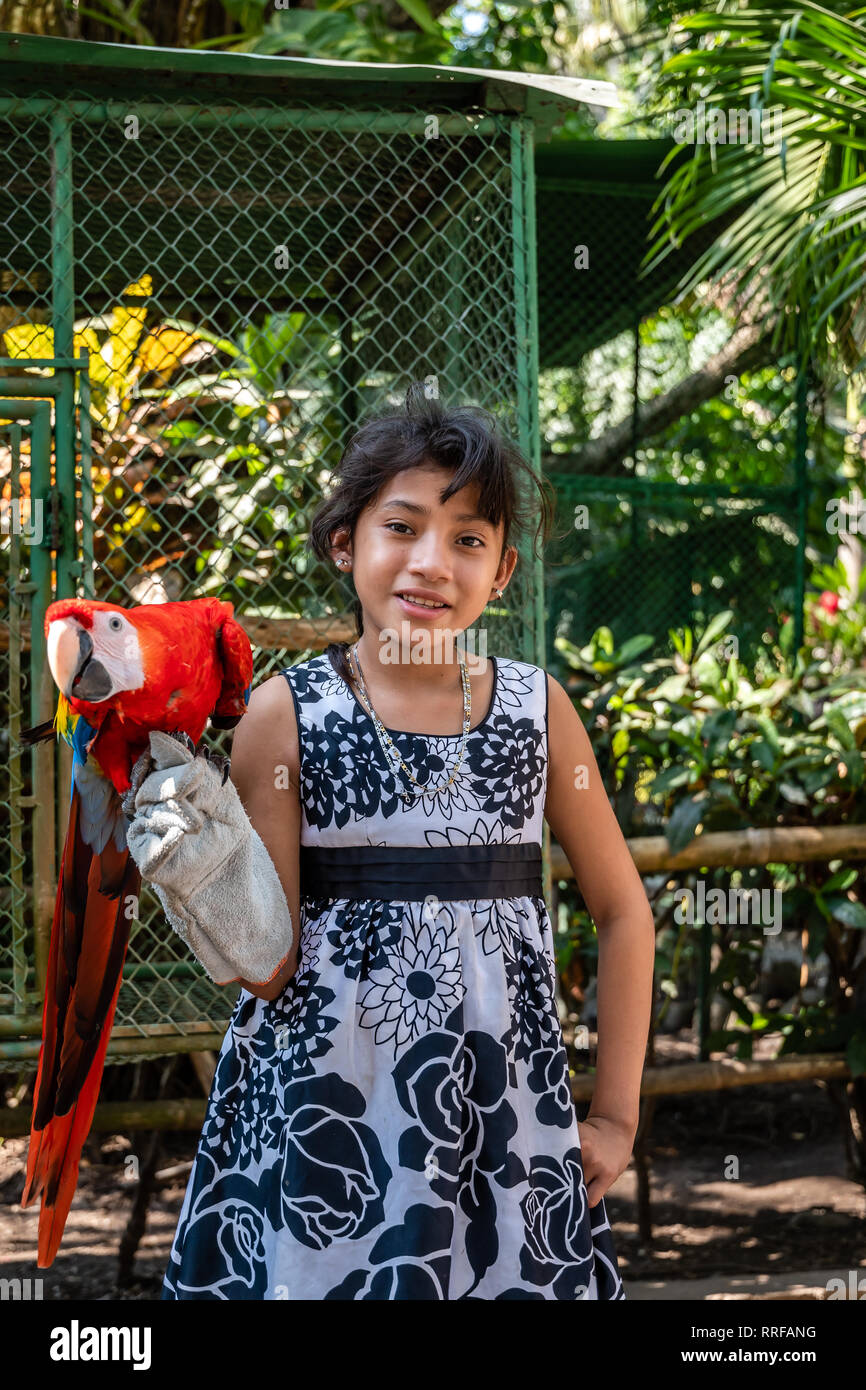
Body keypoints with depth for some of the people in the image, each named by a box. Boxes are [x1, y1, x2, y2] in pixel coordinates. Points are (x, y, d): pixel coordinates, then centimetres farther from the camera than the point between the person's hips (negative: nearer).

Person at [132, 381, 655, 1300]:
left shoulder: (536, 706, 3)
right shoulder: (286, 711, -4)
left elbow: (622, 911, 11)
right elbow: (267, 967, -6)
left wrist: (615, 1114, 7)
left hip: (503, 1111, 2)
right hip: (326, 1110, -2)